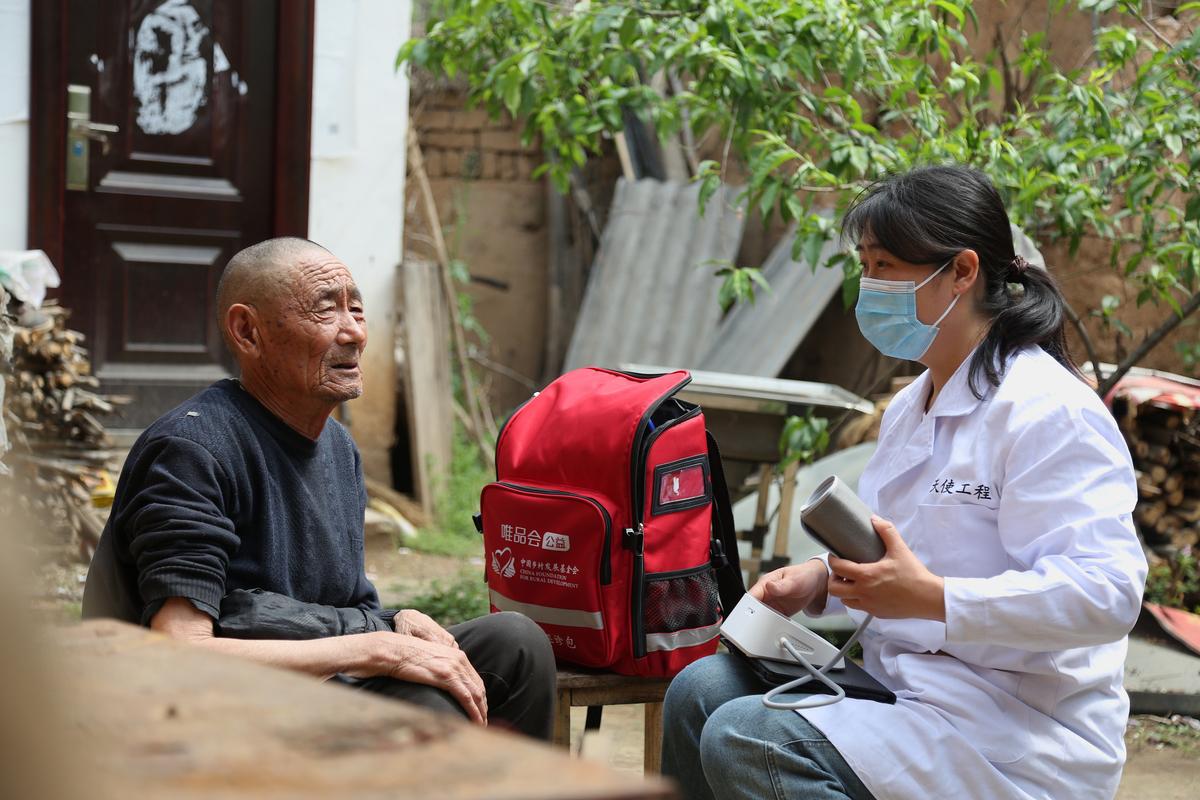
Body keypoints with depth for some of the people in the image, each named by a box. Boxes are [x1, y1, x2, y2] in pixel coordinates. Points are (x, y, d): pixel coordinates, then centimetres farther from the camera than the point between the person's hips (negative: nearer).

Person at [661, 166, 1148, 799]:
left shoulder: (1048, 411, -17)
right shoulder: (911, 406, 15)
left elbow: (1107, 592, -26)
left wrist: (930, 598, -32)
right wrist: (821, 580, 4)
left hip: (1018, 740, -9)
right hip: (905, 687, 9)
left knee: (745, 741, -25)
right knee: (702, 689, -6)